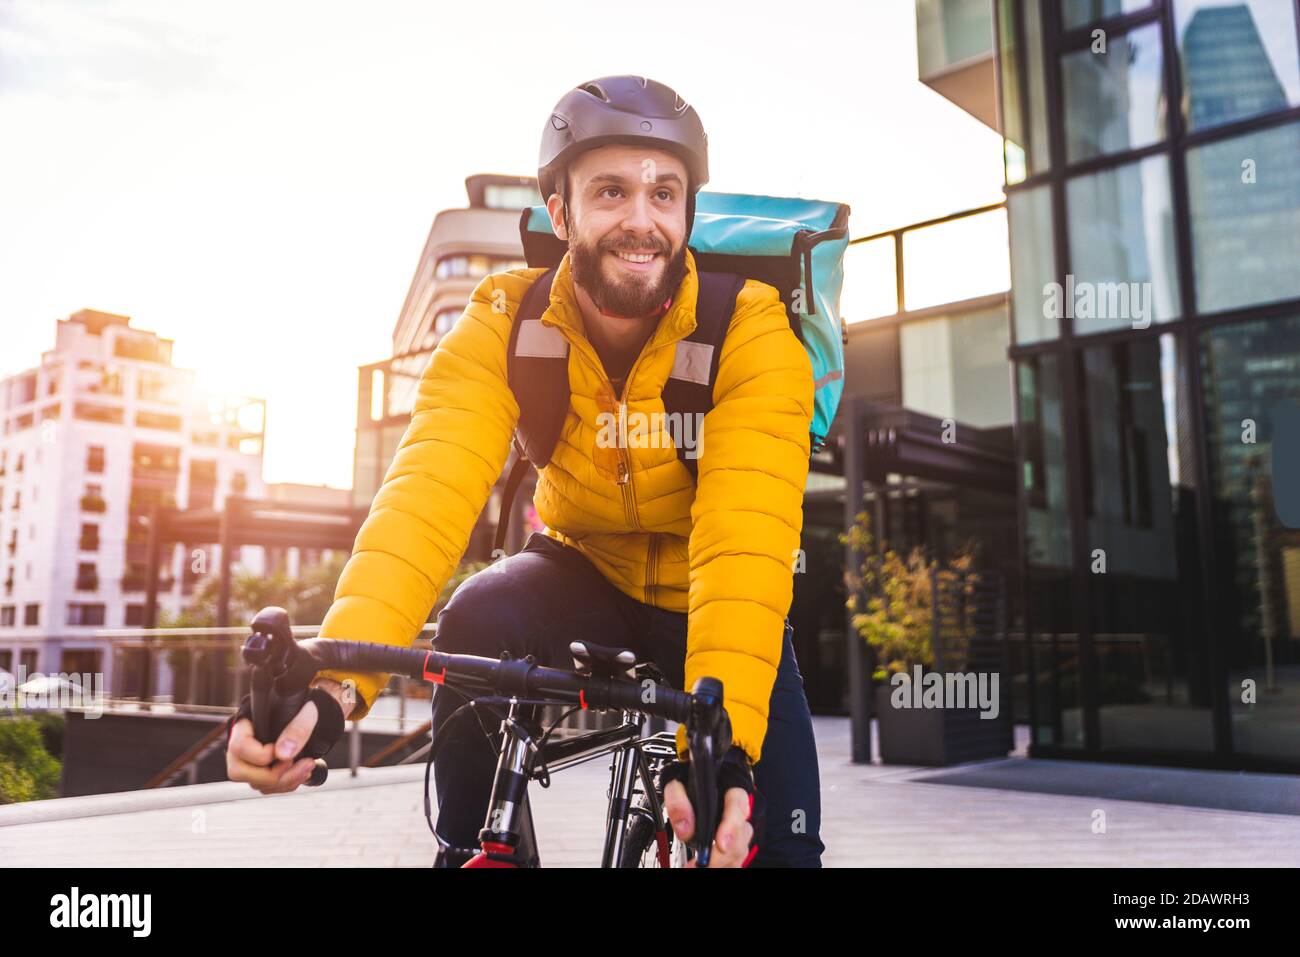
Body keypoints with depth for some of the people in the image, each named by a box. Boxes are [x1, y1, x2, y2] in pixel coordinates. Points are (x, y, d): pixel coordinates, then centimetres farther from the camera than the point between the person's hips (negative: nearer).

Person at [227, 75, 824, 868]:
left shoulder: (750, 330, -25)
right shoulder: (504, 325, -19)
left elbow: (746, 540, -36)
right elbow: (427, 495, -33)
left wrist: (722, 741, -49)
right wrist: (338, 678, -48)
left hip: (705, 600, 0)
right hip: (586, 573, 1)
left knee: (779, 845, -12)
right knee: (478, 621, -32)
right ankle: (470, 848, -9)